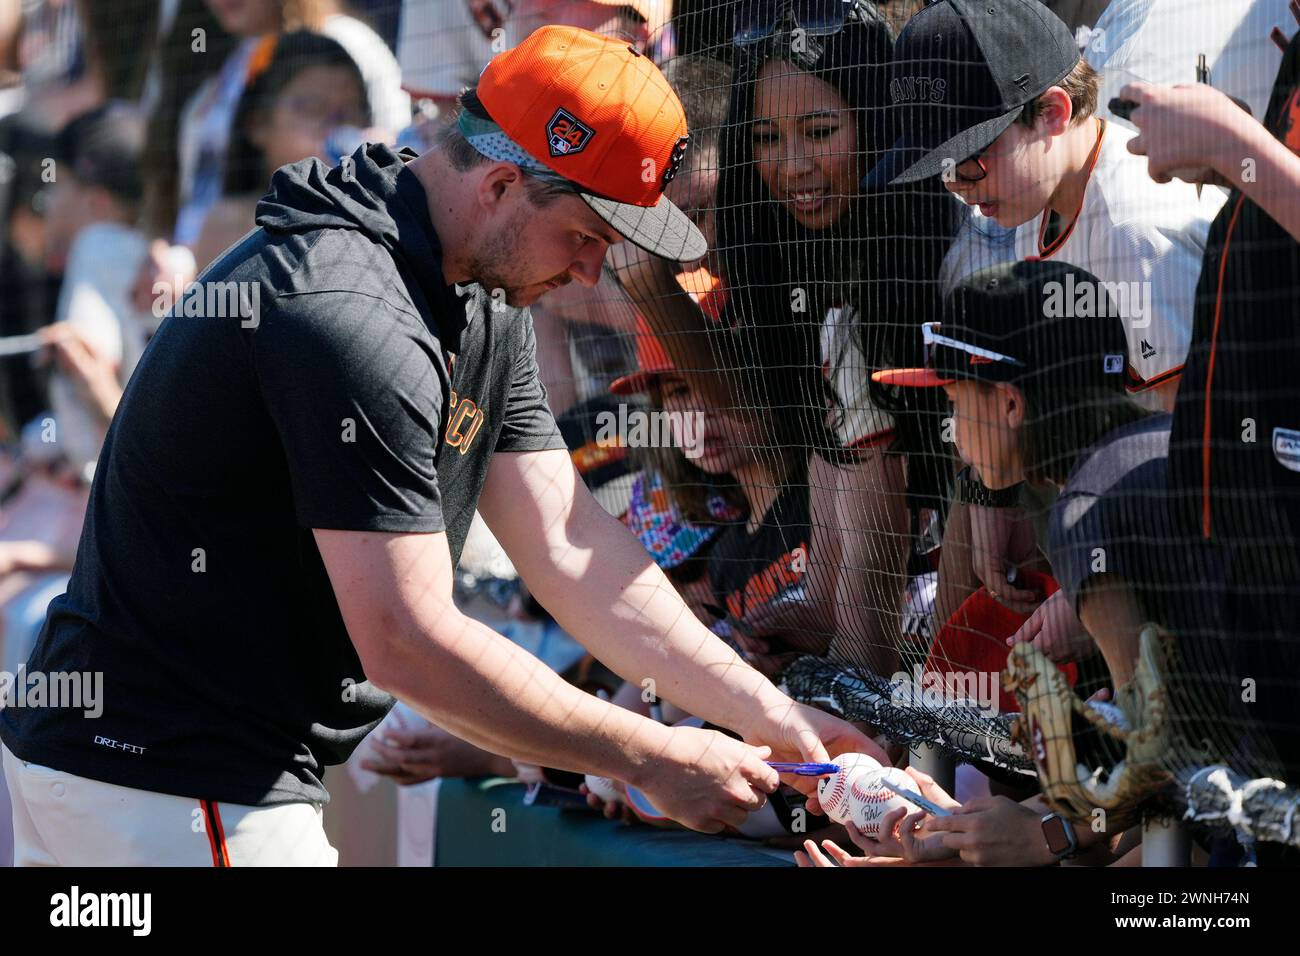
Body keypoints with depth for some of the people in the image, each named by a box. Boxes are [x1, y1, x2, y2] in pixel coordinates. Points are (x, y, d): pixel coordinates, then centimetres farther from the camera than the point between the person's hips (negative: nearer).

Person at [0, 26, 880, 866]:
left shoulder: (485, 303, 9)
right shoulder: (354, 321, -24)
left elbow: (569, 547, 9)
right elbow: (406, 642, -25)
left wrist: (763, 712, 0)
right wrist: (654, 760, -18)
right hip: (165, 792, -10)